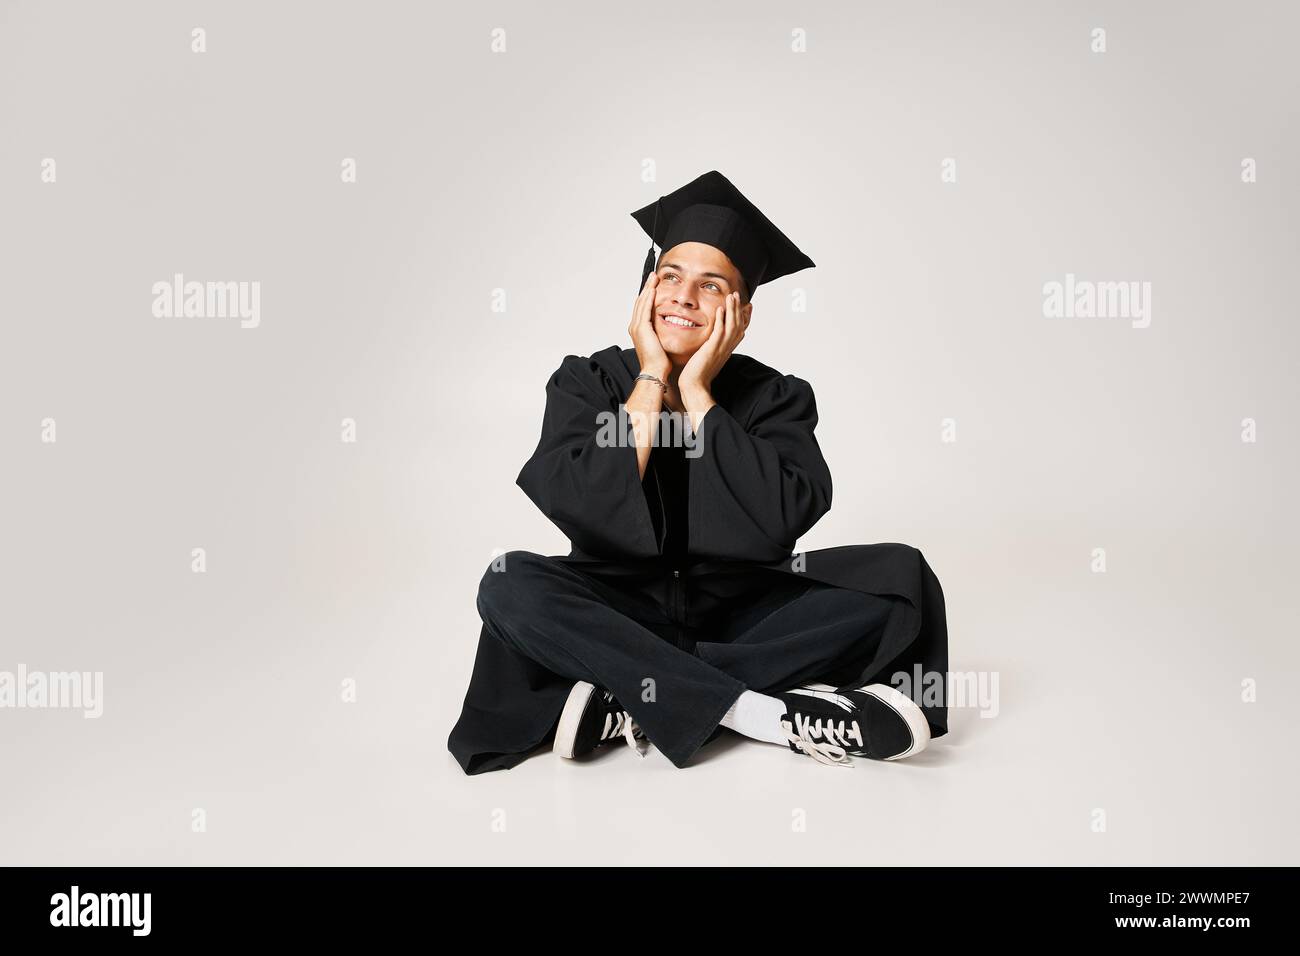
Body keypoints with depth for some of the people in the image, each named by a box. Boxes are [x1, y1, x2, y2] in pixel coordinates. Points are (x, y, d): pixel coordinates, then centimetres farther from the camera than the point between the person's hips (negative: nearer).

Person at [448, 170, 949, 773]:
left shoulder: (778, 398, -2)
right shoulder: (587, 382, -2)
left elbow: (779, 523, -21)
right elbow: (588, 515, -19)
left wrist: (696, 392, -16)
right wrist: (651, 380, -14)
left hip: (743, 619, 1)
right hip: (621, 620, -1)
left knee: (902, 576, -21)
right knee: (510, 587, -29)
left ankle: (627, 704, -25)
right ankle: (764, 711, -29)